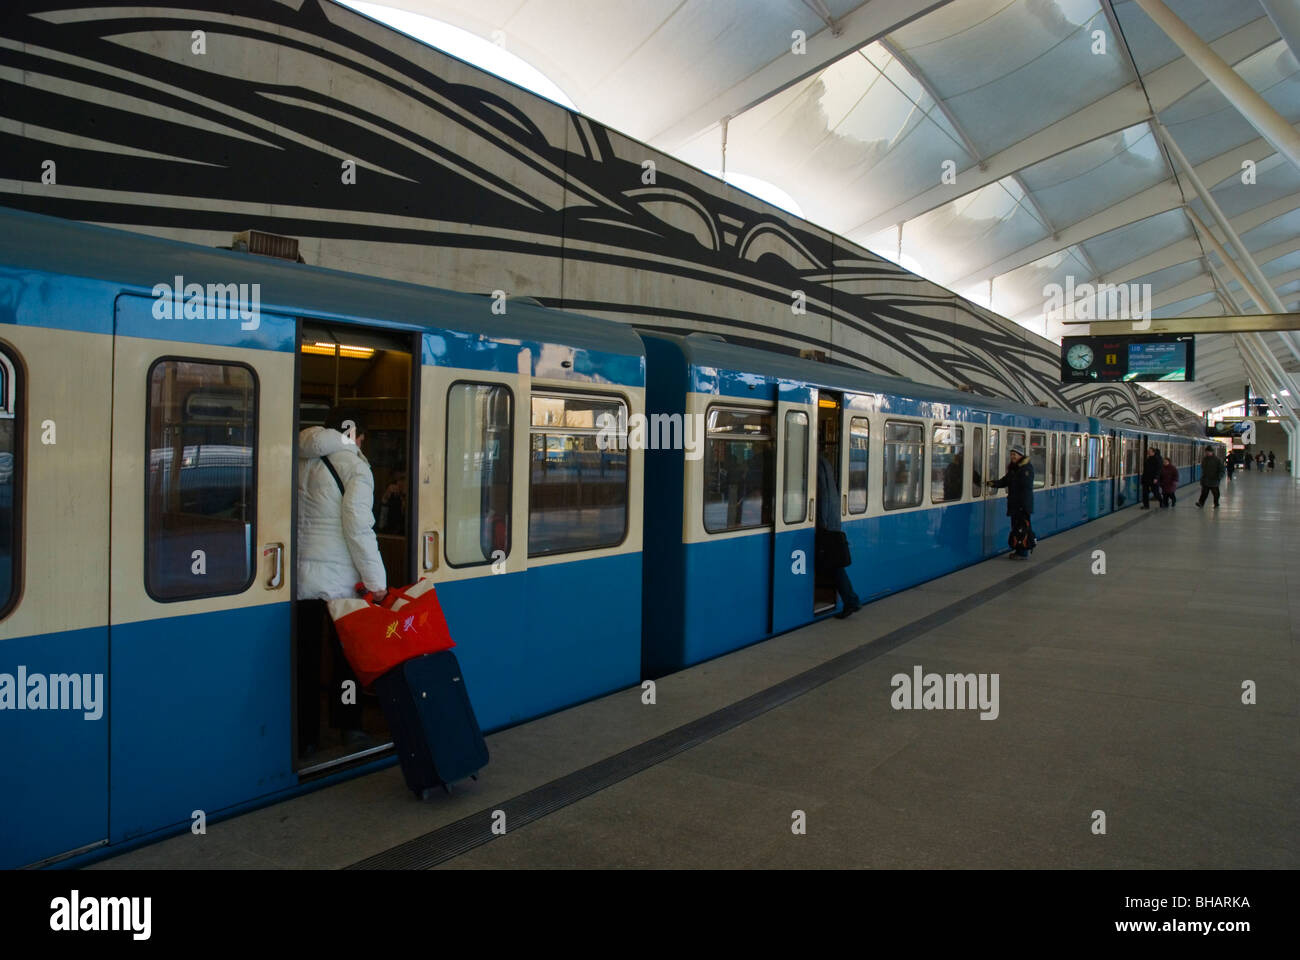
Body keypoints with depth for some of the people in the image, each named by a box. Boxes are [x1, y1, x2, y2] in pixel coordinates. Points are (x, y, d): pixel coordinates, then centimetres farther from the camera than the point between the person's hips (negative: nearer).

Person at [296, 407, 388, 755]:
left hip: (301, 573, 4)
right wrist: (376, 579, -10)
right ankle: (348, 726, 22)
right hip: (339, 576, -4)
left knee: (305, 658, 10)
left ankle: (305, 736, 16)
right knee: (346, 654, 13)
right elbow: (358, 527, -15)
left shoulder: (300, 462, 5)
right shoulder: (355, 466, -10)